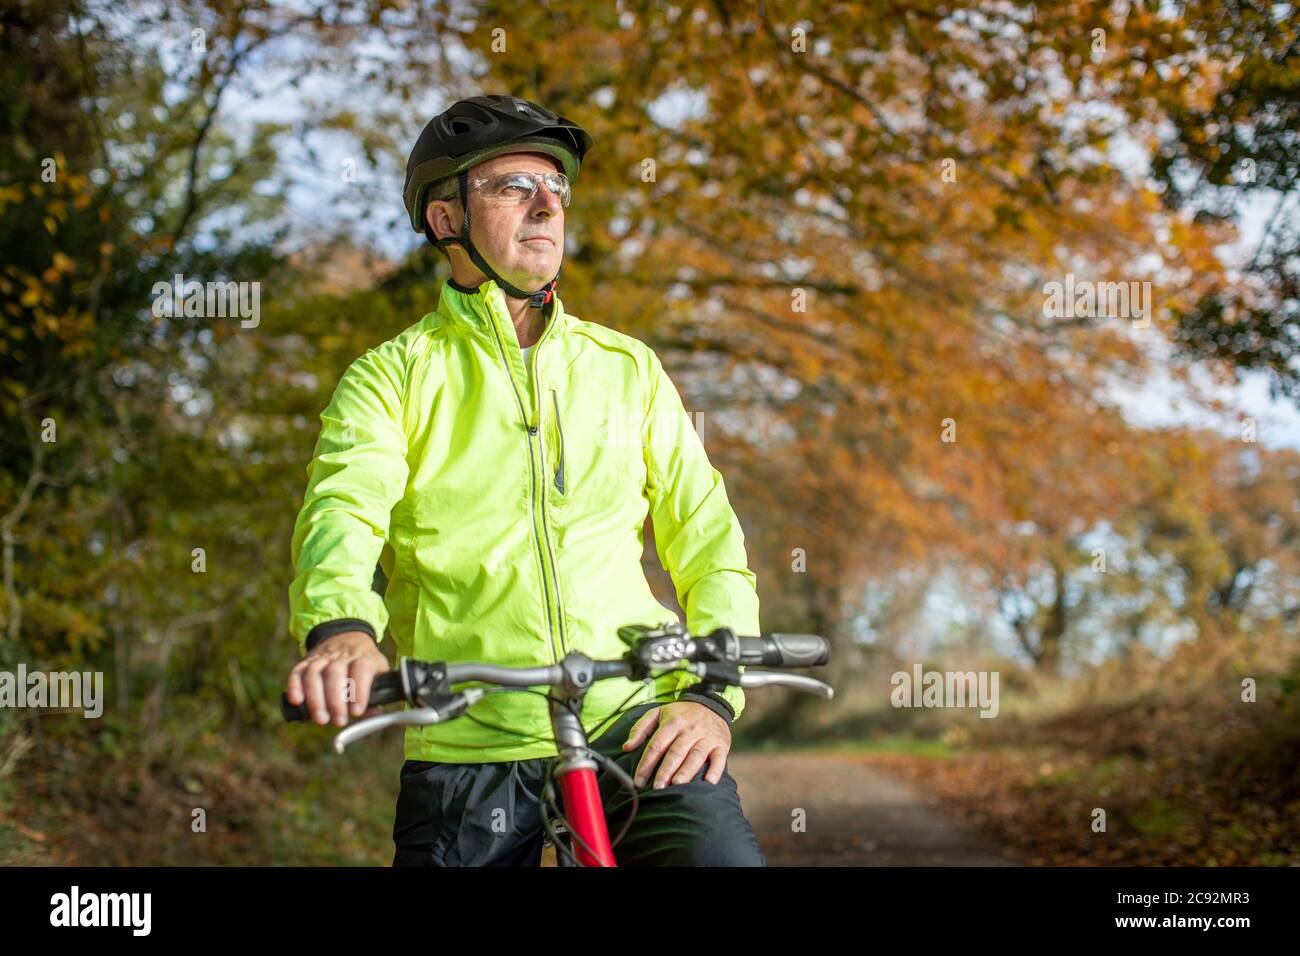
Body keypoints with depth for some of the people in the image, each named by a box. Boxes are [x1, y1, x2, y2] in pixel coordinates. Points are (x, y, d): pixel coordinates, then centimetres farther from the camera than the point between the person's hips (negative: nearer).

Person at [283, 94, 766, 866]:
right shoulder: (392, 376, 8)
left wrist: (713, 695, -5)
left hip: (634, 722, 1)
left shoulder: (627, 368, 16)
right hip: (468, 743, 0)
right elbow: (342, 513, -10)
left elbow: (709, 541, 12)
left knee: (723, 854, -23)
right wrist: (341, 628, -32)